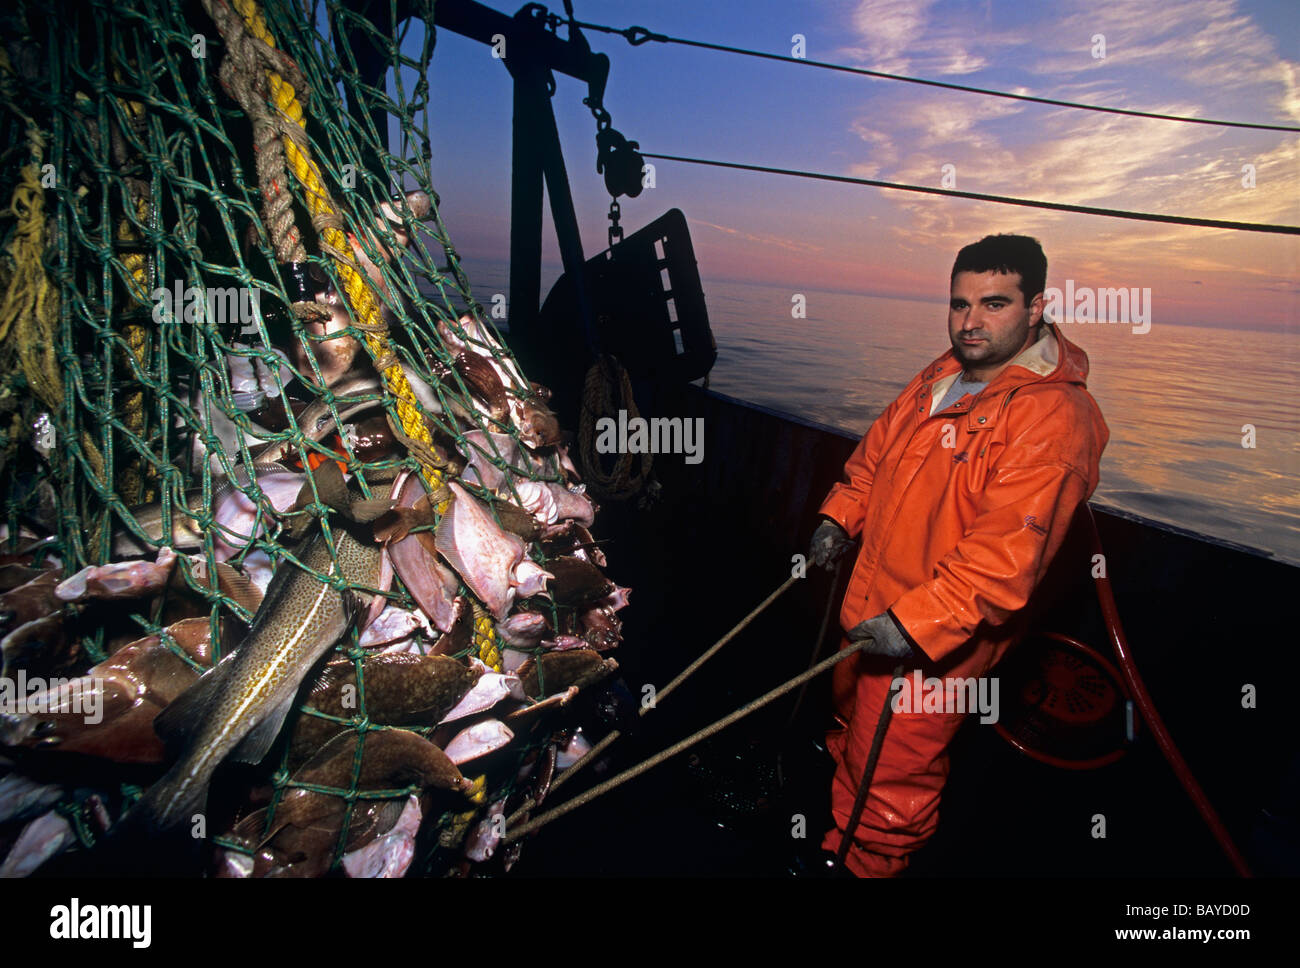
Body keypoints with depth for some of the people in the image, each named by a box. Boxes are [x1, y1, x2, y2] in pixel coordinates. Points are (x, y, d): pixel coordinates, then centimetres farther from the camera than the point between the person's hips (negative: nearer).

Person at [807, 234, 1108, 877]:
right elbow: (877, 451, 18)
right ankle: (836, 834, 56)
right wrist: (840, 518, 6)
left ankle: (865, 866, 33)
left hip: (934, 641, -9)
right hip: (871, 607, 9)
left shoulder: (1053, 416, -24)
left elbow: (1005, 554, -30)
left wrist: (914, 623, -32)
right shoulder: (939, 378, 4)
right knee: (853, 726, 30)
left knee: (892, 771, 7)